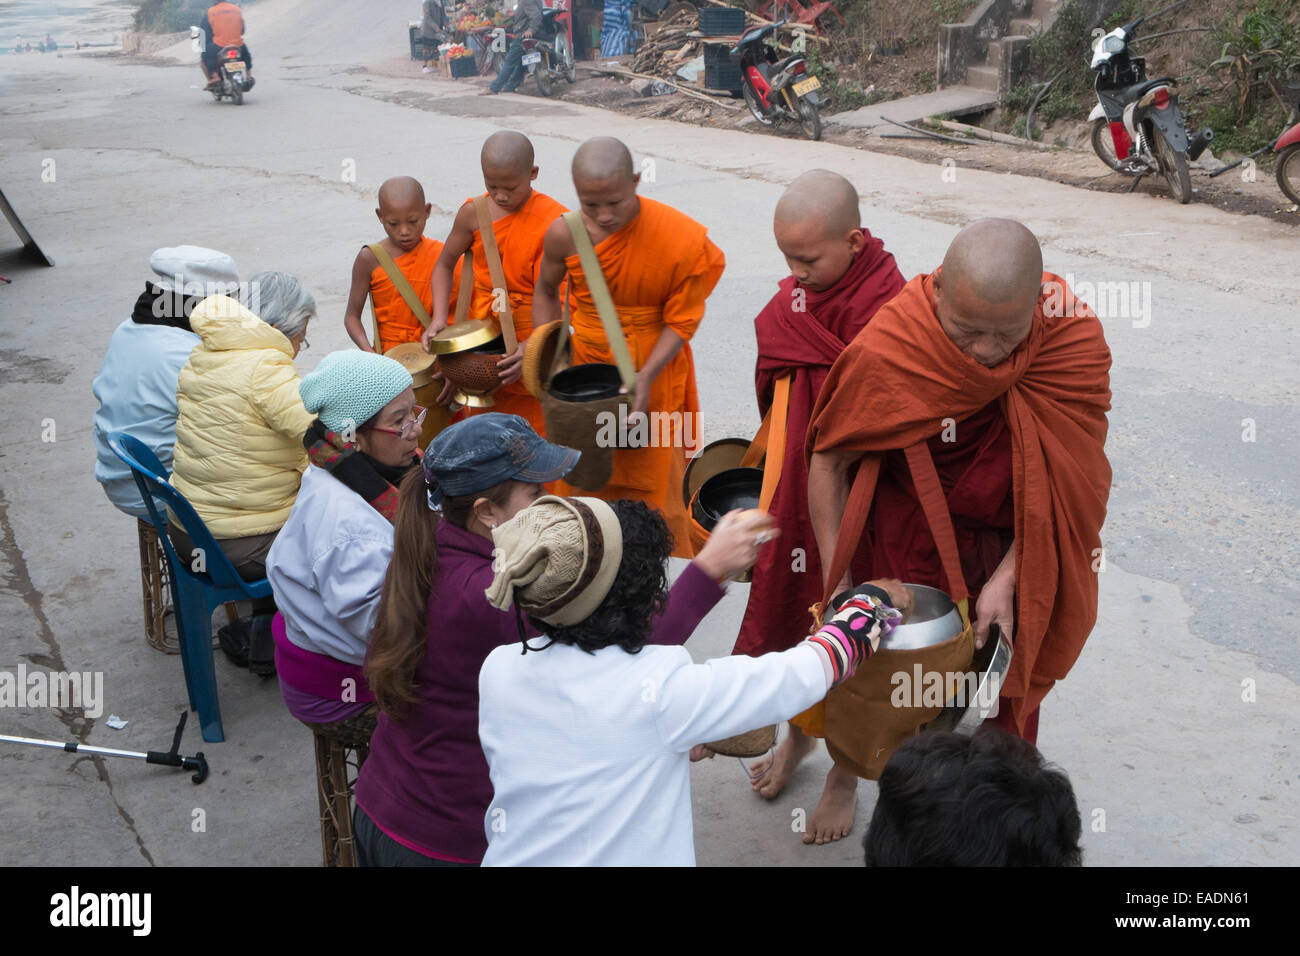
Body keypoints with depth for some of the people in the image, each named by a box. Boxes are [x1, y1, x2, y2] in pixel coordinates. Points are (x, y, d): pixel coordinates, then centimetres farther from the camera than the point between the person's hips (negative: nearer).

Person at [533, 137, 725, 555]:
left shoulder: (680, 239, -22)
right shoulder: (564, 235, -15)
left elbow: (682, 321, -14)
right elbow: (545, 291, 5)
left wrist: (645, 378, -24)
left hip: (654, 372, -2)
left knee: (654, 482, 6)